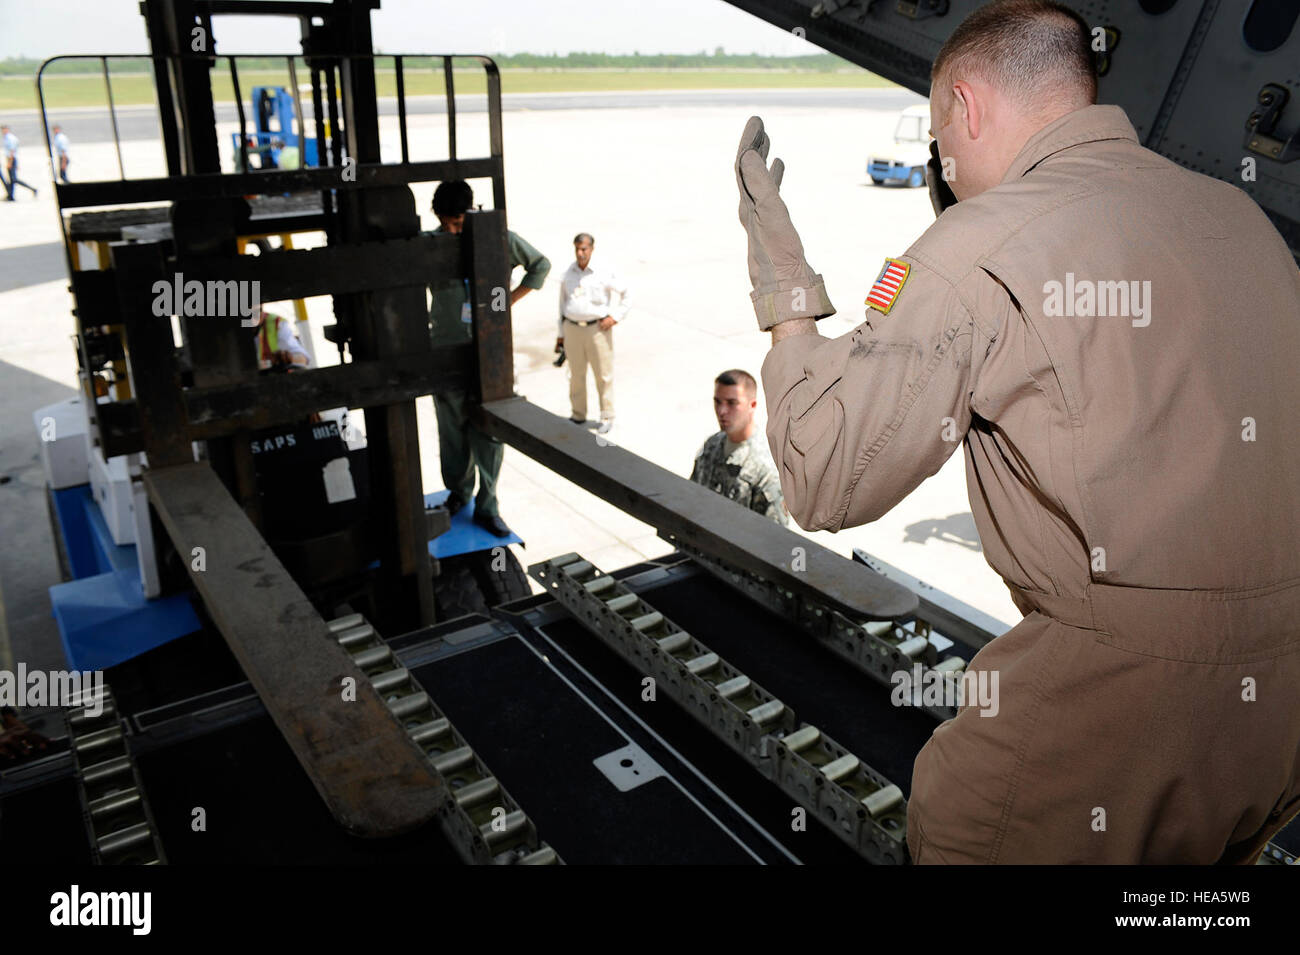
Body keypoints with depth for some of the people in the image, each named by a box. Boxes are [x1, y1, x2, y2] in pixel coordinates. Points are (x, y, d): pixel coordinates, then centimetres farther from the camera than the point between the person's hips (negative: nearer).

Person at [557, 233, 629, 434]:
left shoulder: (604, 272, -6)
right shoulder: (568, 274, 6)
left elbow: (624, 292, 4)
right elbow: (563, 303, 13)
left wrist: (615, 316, -7)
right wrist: (561, 334, 13)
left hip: (598, 329, -3)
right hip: (572, 329, 4)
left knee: (603, 375, 2)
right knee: (576, 374, 10)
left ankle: (607, 417, 12)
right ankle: (578, 415, 23)